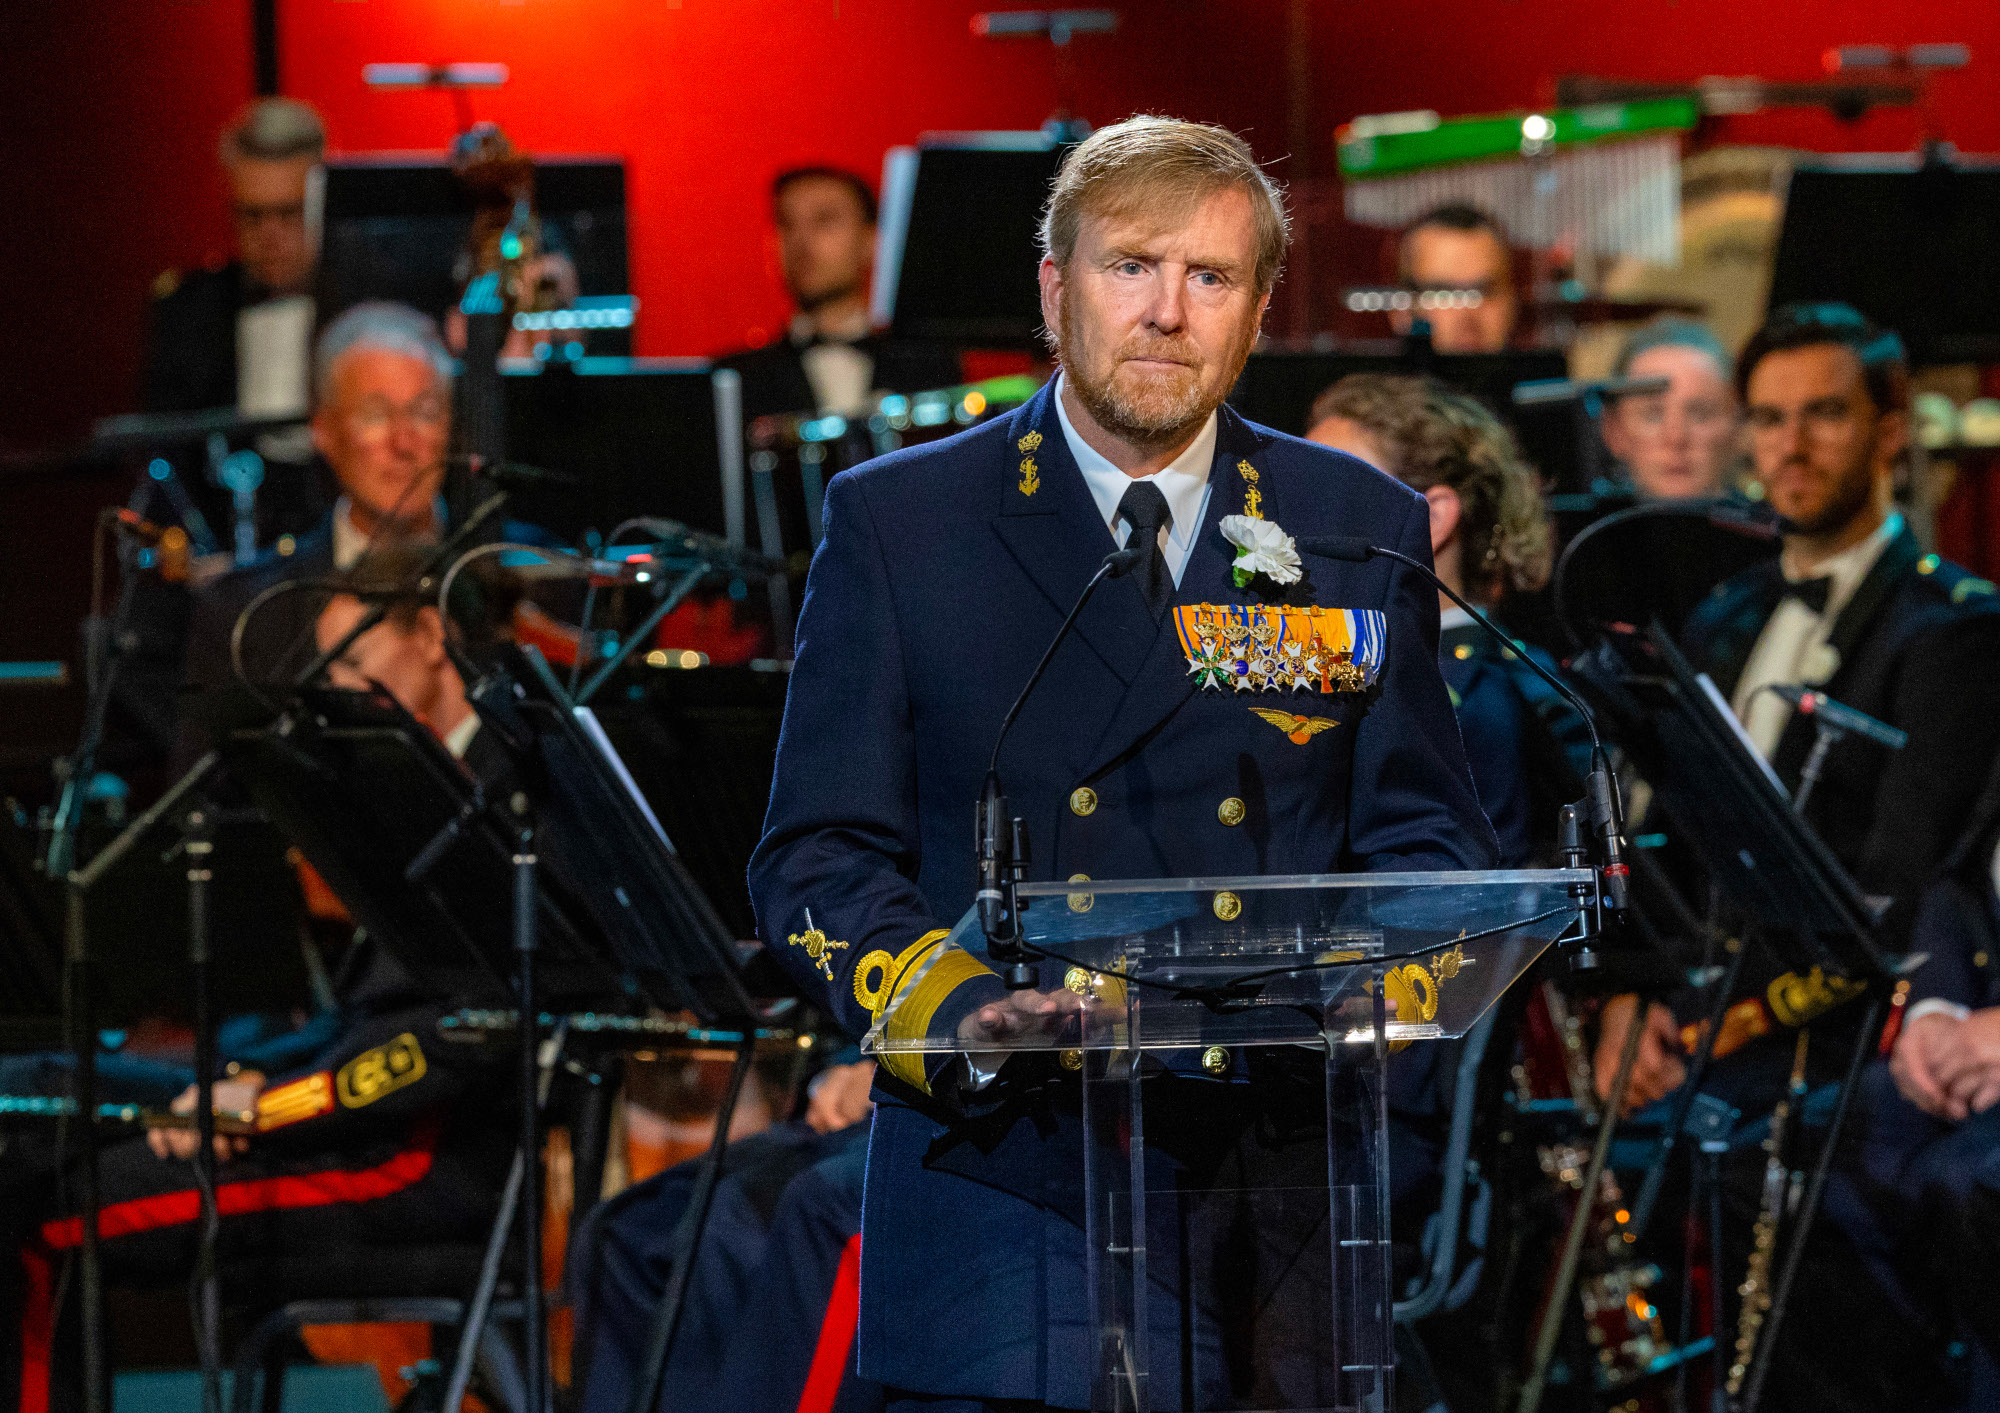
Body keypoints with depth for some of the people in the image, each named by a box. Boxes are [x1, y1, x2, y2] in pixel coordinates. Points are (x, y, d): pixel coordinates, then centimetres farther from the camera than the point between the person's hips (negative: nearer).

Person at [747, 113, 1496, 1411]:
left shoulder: (1362, 529, 12)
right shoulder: (898, 520, 7)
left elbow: (1429, 843, 11)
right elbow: (822, 859, 4)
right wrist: (960, 1011, -15)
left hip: (1275, 1205, 1)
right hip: (998, 1198, -1)